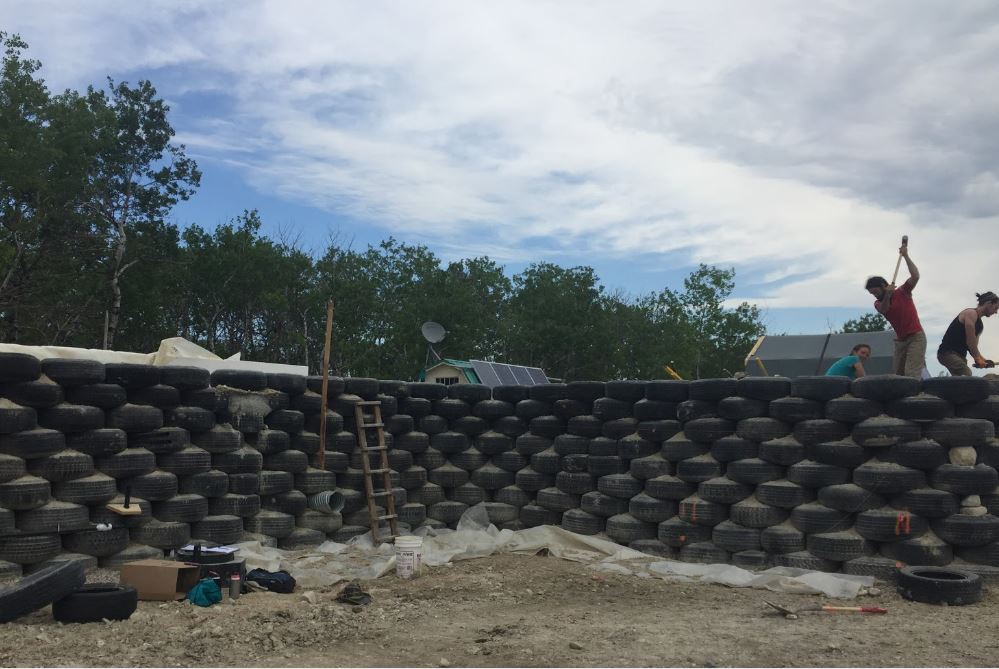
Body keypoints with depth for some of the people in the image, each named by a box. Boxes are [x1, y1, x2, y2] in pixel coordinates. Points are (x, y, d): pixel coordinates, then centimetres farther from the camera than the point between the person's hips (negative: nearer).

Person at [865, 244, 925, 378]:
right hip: (900, 340, 6)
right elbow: (883, 309, -15)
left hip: (916, 337, -6)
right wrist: (887, 296, -32)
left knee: (911, 375, -17)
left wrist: (905, 256, -17)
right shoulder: (878, 304, 8)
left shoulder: (902, 292, -3)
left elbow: (915, 276, -18)